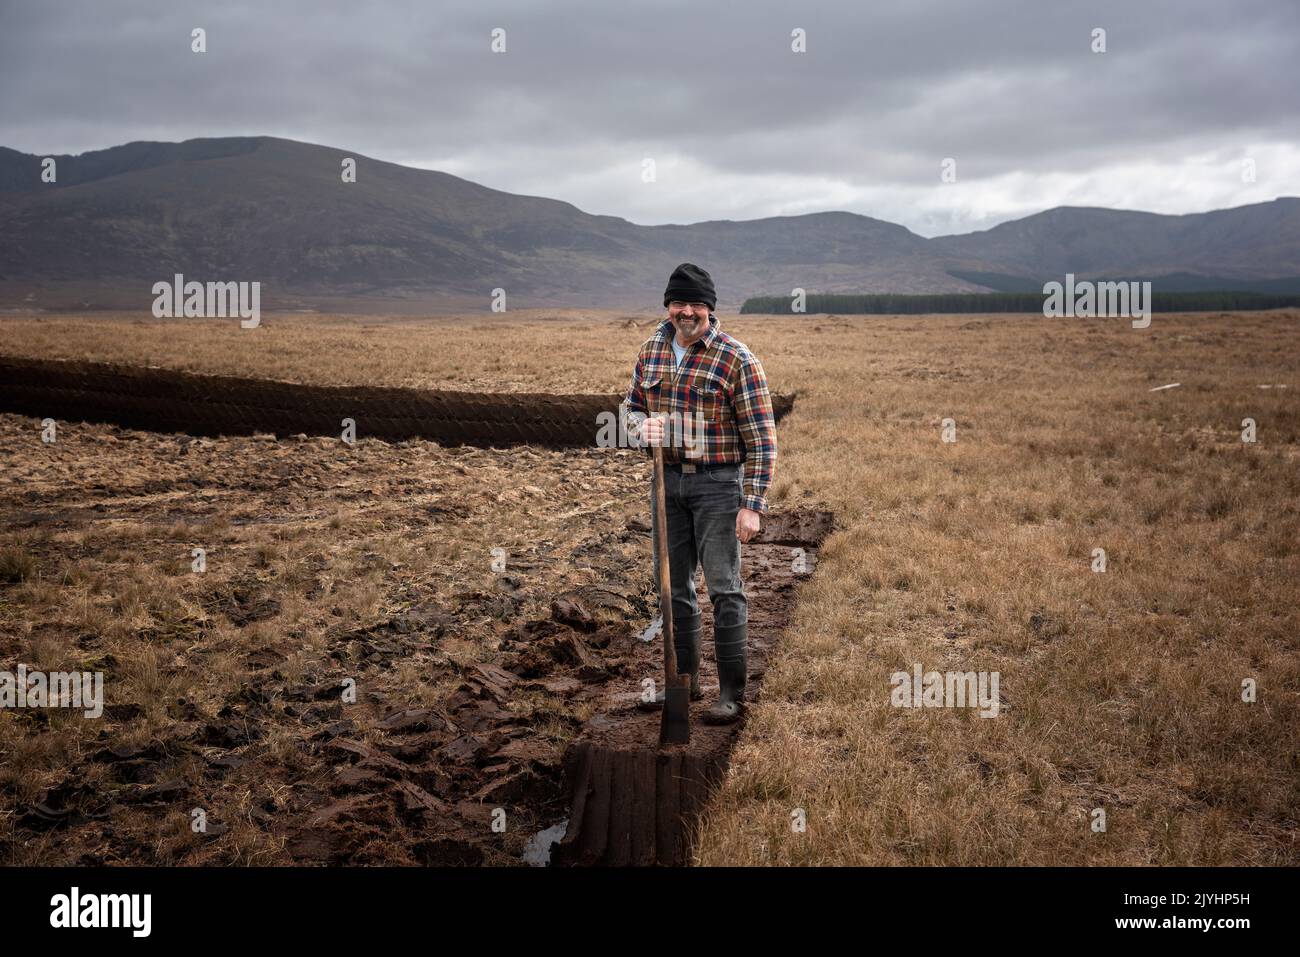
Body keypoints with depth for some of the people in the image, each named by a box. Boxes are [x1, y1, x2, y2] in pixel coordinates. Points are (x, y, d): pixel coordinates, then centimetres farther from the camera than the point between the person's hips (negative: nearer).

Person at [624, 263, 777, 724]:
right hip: (667, 480, 6)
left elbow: (761, 438, -13)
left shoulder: (737, 360, -13)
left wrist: (753, 504, -19)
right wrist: (644, 425, -9)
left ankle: (732, 693, 7)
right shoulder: (651, 349, 5)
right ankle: (684, 680, 27)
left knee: (724, 588, -2)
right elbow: (632, 404, 16)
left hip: (718, 483, -6)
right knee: (673, 583, 13)